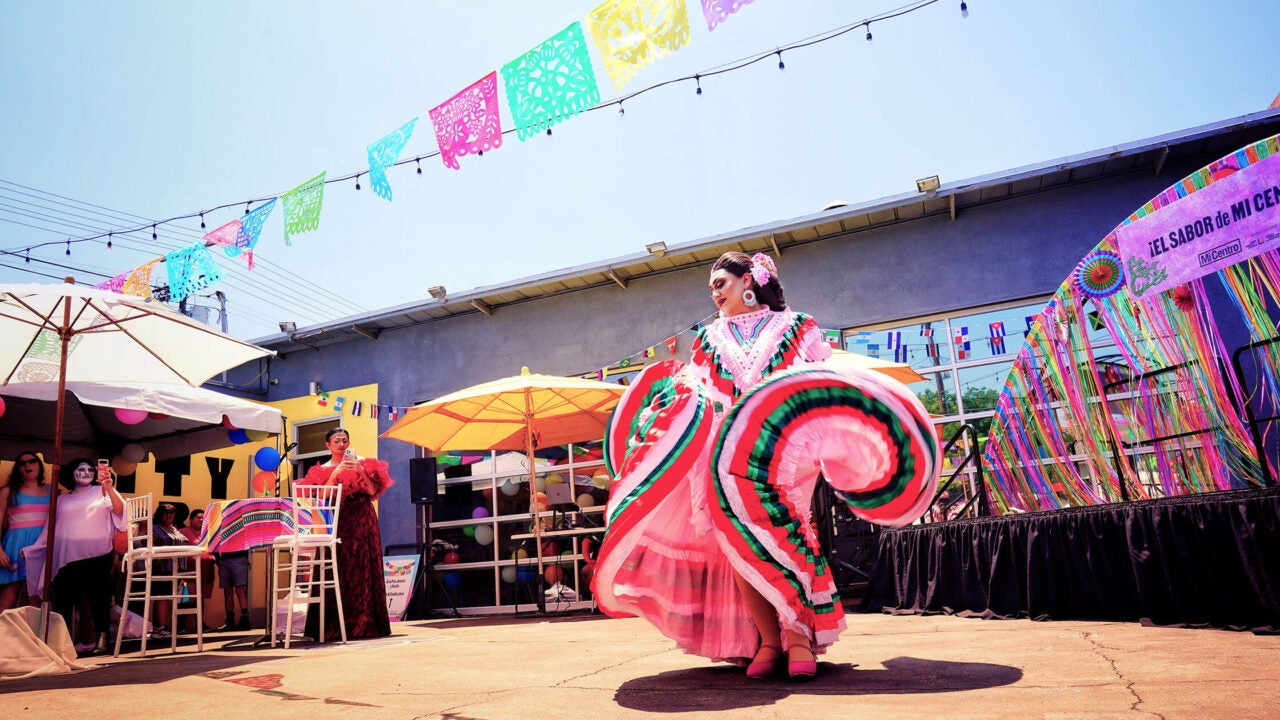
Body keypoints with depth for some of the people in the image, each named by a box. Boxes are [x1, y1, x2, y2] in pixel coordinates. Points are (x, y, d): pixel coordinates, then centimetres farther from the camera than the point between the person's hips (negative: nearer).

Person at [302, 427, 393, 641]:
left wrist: (360, 470, -11)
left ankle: (366, 622, 1)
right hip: (338, 521, 0)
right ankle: (335, 625, -2)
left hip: (362, 521, 0)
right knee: (339, 569, -5)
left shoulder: (362, 463, 9)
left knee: (363, 568, -2)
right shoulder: (323, 469, 9)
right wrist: (336, 473, -13)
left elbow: (373, 491, 0)